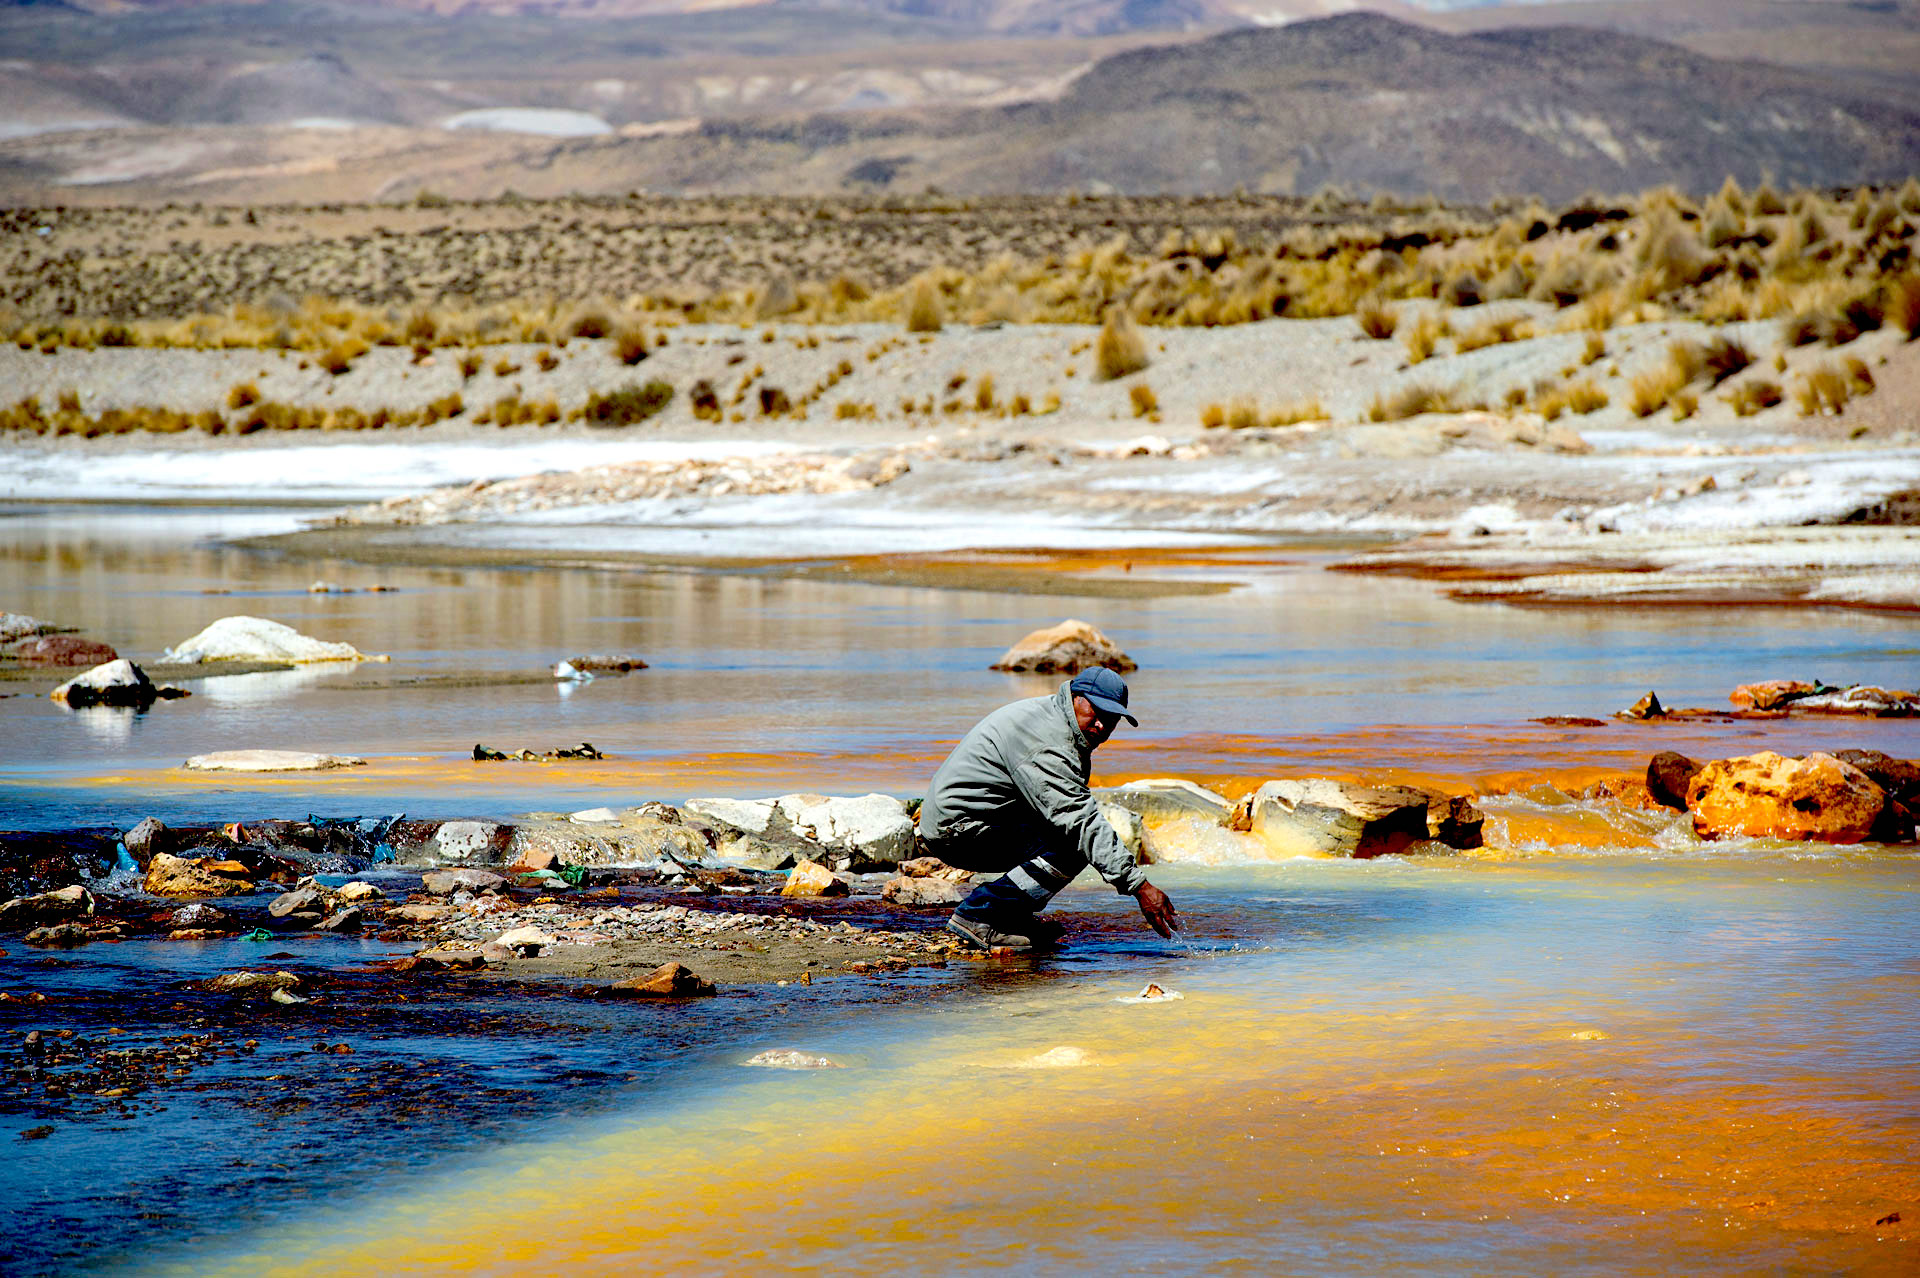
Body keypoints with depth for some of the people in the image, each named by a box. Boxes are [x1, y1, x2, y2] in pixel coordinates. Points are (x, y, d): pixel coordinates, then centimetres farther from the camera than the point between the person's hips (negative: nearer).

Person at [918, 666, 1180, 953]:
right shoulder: (1045, 745, -23)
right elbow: (1082, 821, -30)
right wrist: (1139, 886, -33)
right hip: (956, 830, -11)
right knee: (1074, 847, -22)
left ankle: (1013, 914, 14)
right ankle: (978, 915, -17)